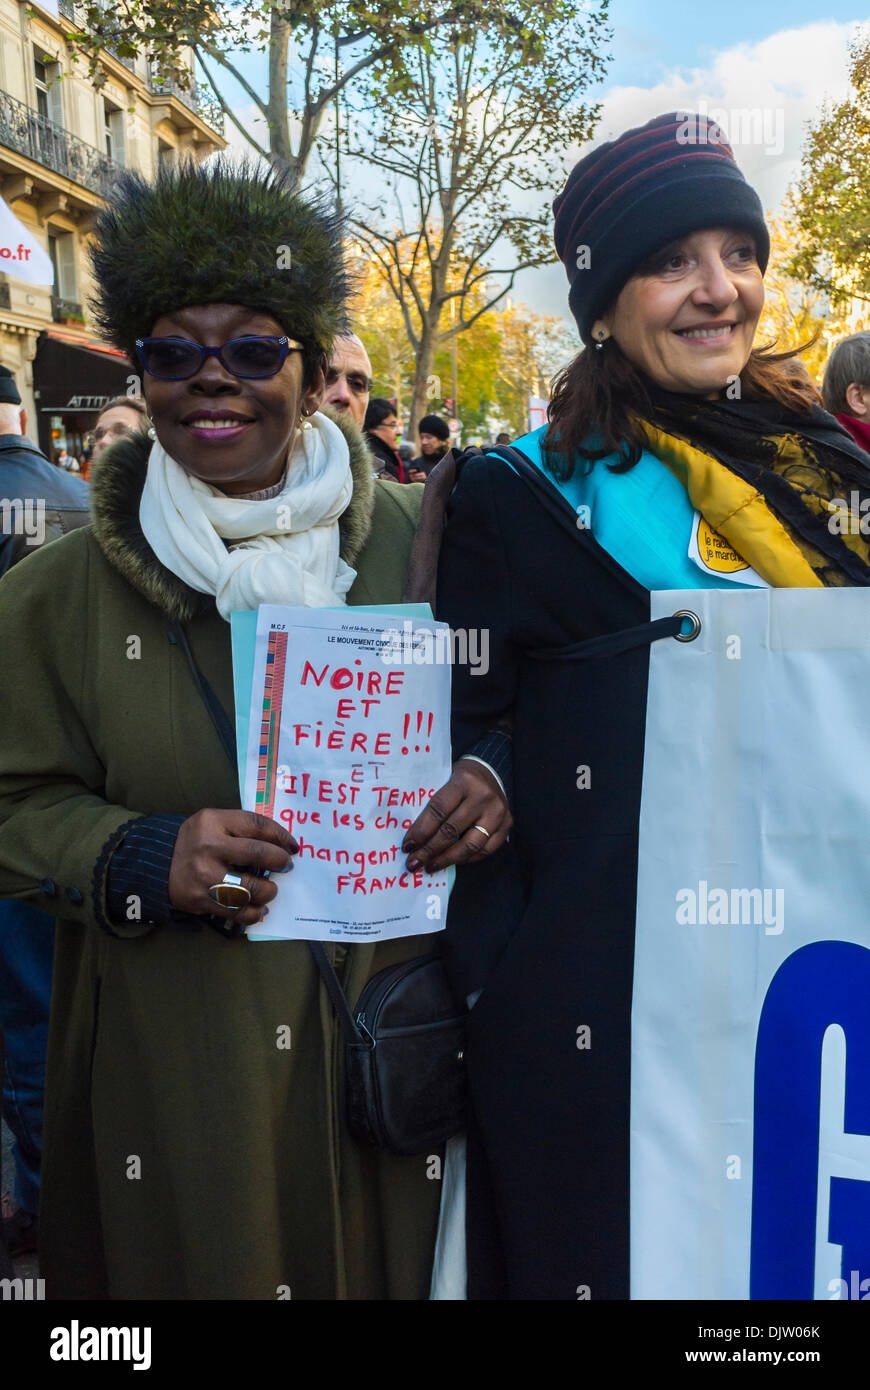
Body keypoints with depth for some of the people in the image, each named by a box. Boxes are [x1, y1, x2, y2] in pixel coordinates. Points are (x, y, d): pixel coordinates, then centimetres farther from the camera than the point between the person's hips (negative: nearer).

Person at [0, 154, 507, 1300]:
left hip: (394, 1031, 1)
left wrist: (489, 782, -13)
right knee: (202, 1257, 12)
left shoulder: (418, 542, 0)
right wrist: (142, 857, -17)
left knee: (389, 1257, 15)